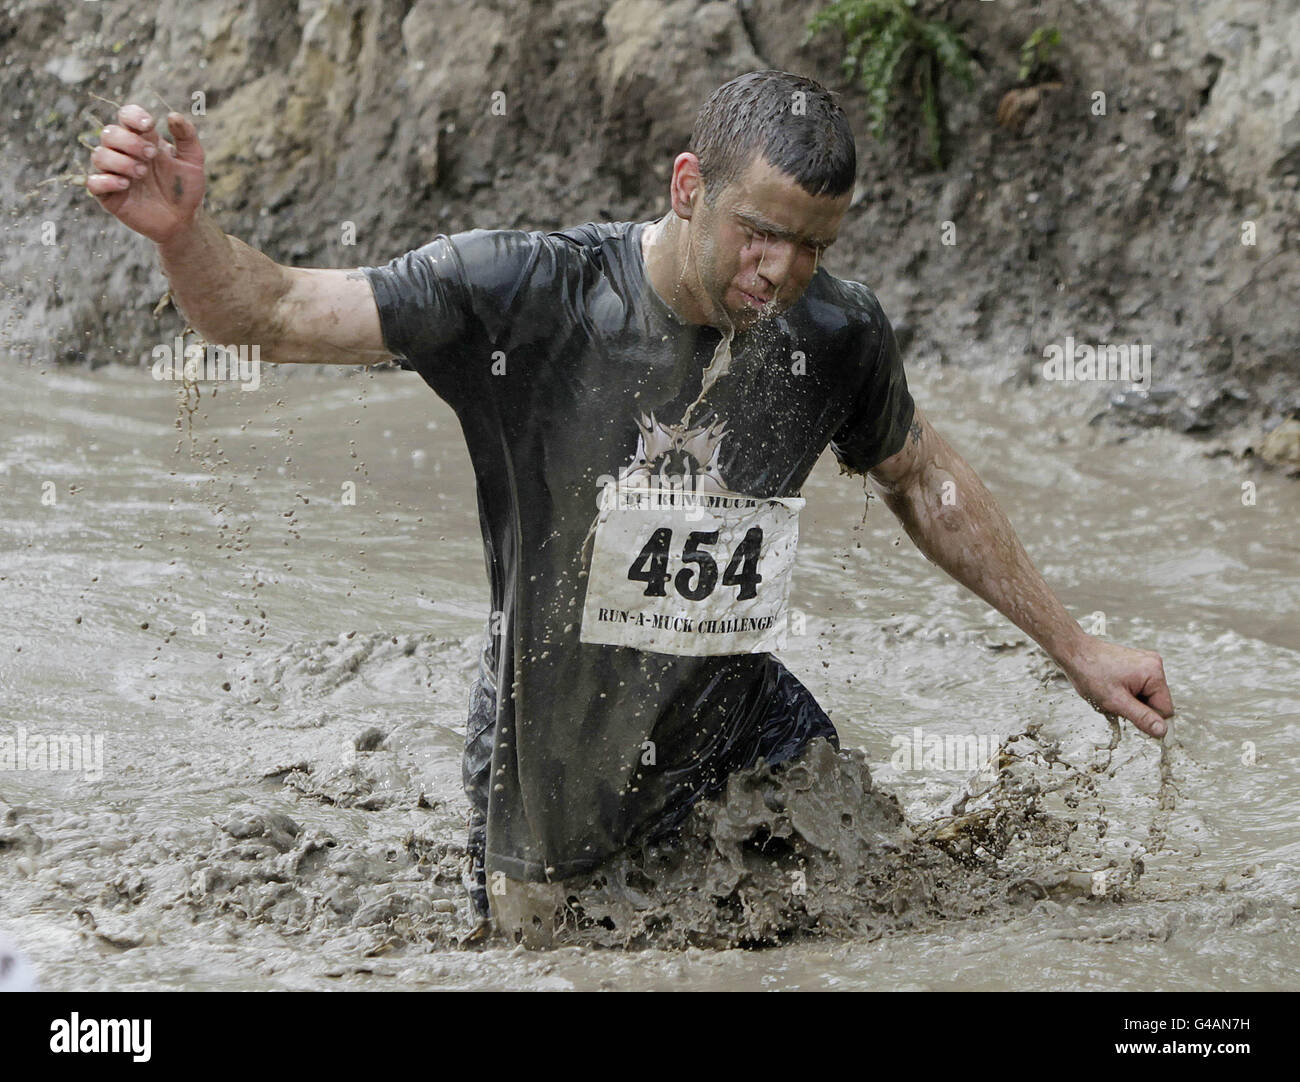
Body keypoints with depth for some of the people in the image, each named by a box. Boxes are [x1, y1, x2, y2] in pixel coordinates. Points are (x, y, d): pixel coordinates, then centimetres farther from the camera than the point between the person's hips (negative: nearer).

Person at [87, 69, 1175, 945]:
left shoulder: (837, 332, -7)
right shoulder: (525, 293, -20)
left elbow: (921, 478, 12)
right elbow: (275, 314, -18)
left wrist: (1074, 645, 16)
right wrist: (183, 232, -40)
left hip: (741, 734, 3)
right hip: (555, 780, -3)